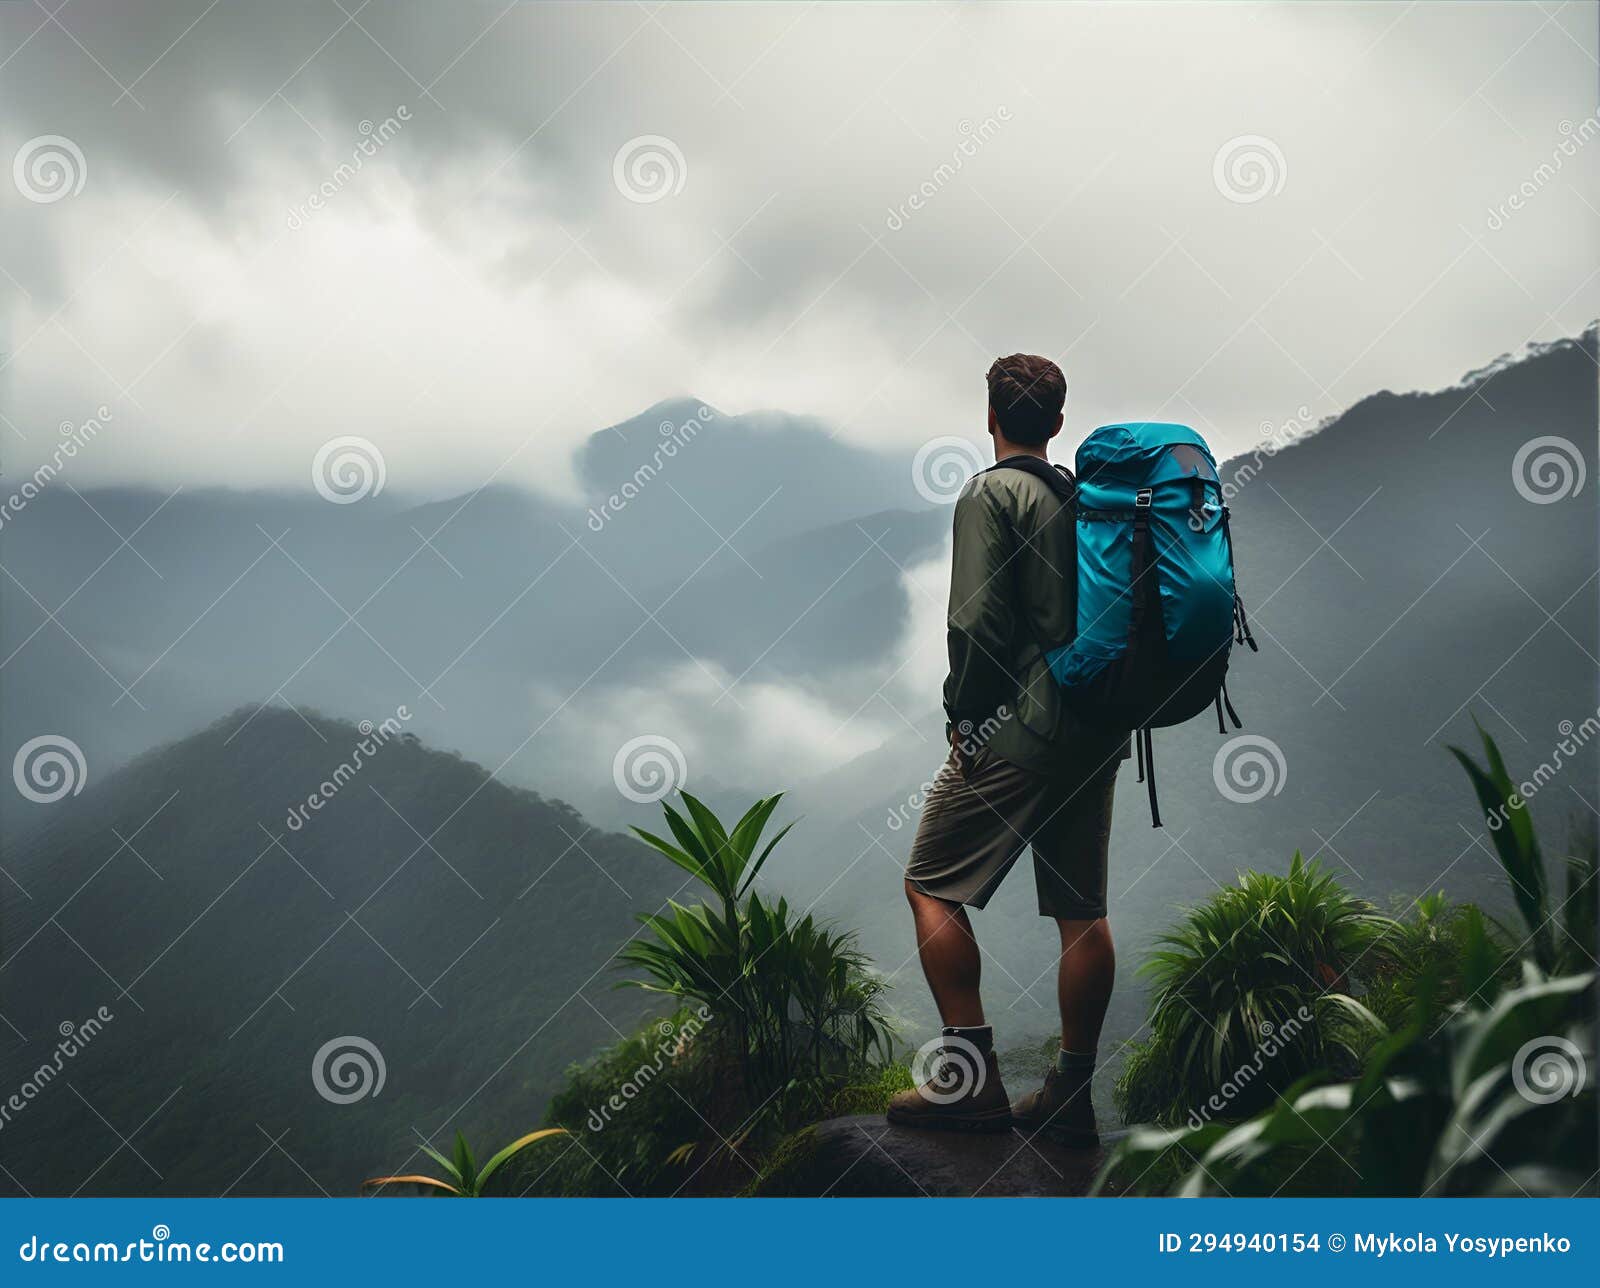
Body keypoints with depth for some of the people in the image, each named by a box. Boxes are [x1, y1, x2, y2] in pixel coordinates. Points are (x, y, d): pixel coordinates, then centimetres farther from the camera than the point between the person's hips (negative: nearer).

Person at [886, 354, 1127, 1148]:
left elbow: (978, 620, -15)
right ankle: (1070, 1097, 11)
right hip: (1098, 731, 7)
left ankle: (971, 1077, -3)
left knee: (931, 887, 2)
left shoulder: (990, 494, -6)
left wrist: (962, 715, -5)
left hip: (1018, 730, -7)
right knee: (1082, 912, 8)